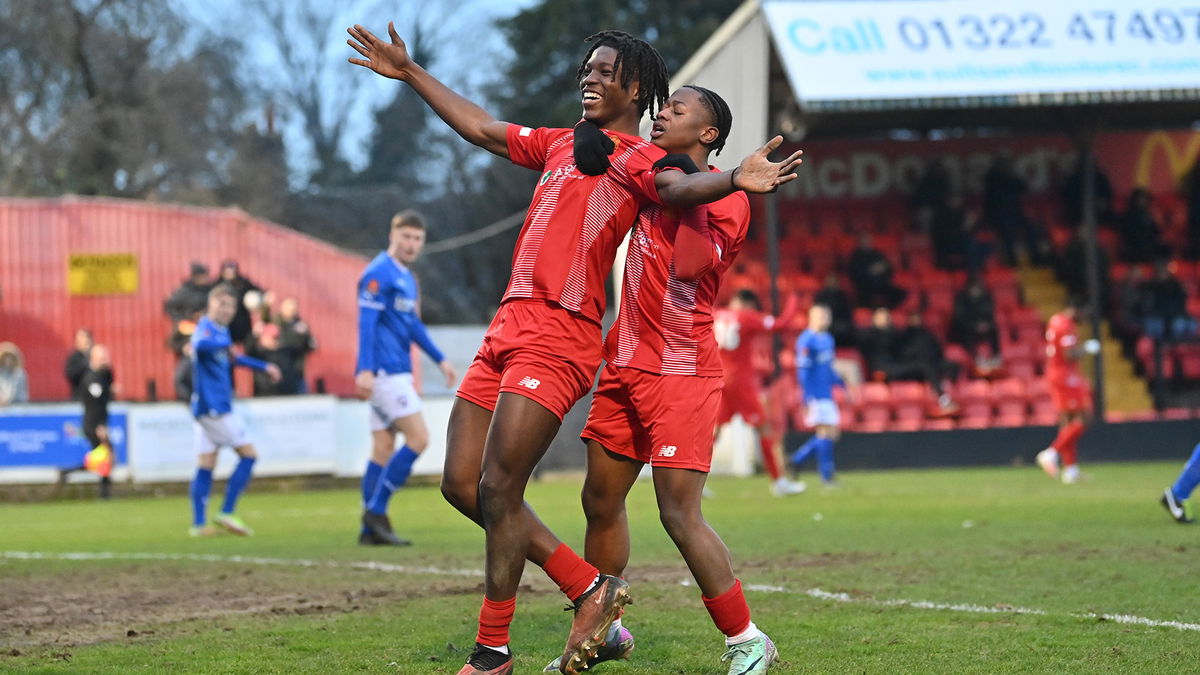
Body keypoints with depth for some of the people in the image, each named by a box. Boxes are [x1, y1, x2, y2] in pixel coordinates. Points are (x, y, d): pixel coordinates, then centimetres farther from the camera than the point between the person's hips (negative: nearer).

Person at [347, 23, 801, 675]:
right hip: (507, 328, 8)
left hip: (558, 336, -8)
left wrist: (736, 178, -44)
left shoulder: (635, 157, -2)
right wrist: (409, 73, 38)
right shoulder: (559, 144, 22)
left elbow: (676, 187, -22)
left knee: (497, 490, -9)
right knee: (461, 485, 7)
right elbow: (480, 128, 34)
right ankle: (589, 586, 16)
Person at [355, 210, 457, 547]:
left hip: (396, 374, 9)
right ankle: (375, 510, -8)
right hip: (384, 373, -9)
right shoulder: (379, 273, -10)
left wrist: (440, 360, 30)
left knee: (383, 449, 7)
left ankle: (370, 529, 7)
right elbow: (366, 321, -18)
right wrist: (365, 369, -26)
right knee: (419, 438, -12)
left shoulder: (407, 278, 19)